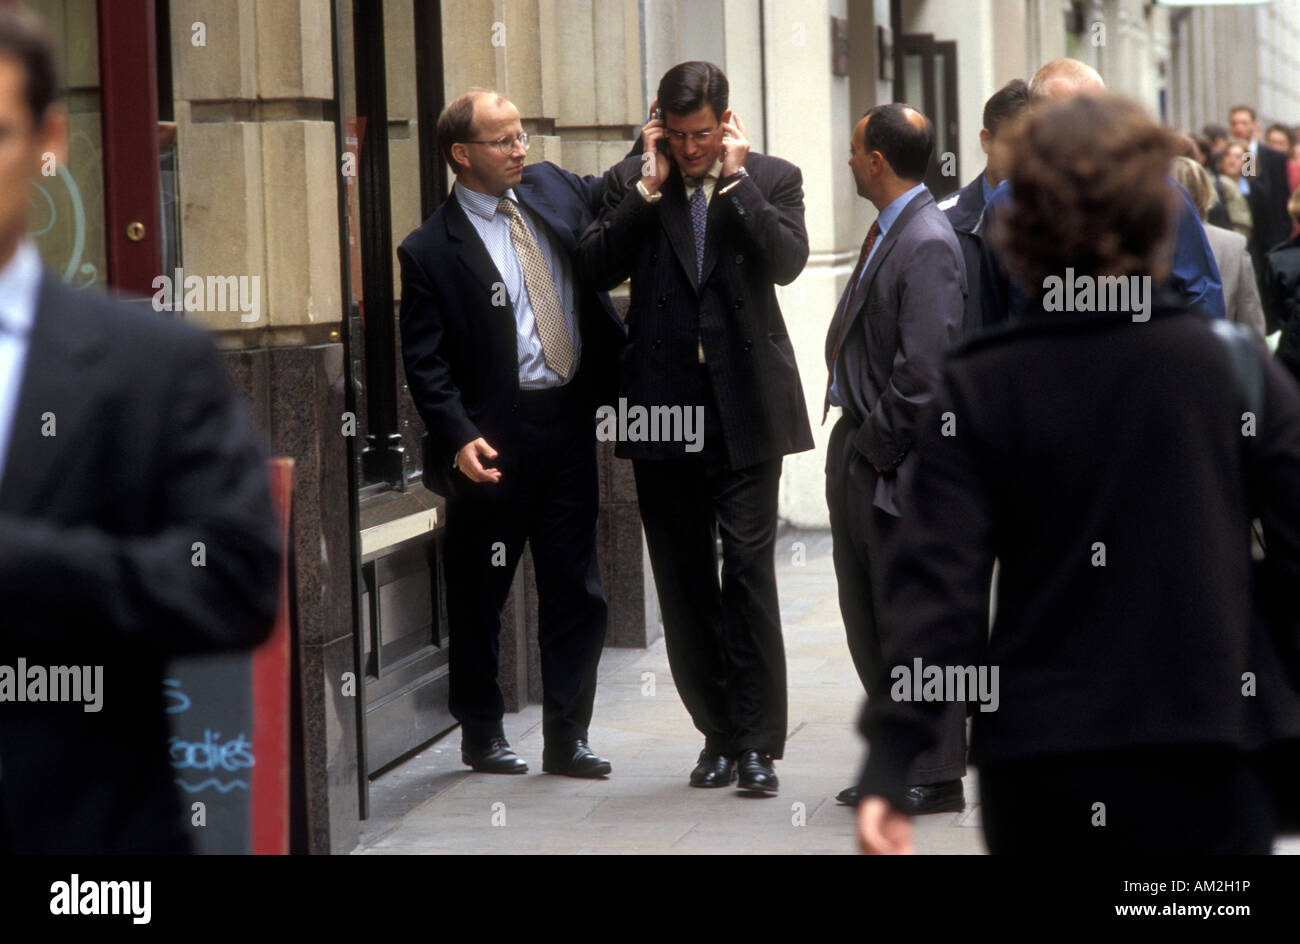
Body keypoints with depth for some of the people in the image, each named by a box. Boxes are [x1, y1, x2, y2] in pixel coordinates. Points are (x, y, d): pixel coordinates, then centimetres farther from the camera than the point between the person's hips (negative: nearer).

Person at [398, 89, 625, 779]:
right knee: (481, 593, 7)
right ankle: (482, 734, 22)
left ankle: (567, 738, 15)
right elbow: (425, 361, -8)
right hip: (496, 439, -5)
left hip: (569, 420, 5)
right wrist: (458, 437, -20)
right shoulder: (432, 250, -8)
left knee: (577, 590, 6)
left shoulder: (553, 189, 8)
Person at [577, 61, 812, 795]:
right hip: (664, 404, 2)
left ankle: (758, 741, -2)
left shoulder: (773, 179, 3)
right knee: (684, 580, 7)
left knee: (749, 568, -7)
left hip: (746, 404, -2)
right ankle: (719, 735, 18)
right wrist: (651, 184, -9)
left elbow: (788, 261, -13)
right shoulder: (632, 184, 7)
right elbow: (597, 268, -7)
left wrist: (736, 178, -12)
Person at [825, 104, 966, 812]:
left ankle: (934, 778, 6)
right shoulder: (888, 231, 12)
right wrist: (855, 440, 11)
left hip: (899, 462, -10)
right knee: (868, 620, 16)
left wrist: (877, 446, -14)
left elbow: (925, 370, -23)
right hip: (857, 450, 10)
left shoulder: (928, 245, -18)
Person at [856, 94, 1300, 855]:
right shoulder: (1232, 364, -4)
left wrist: (890, 763, -12)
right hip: (1208, 762, -1)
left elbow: (940, 585, -10)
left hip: (1039, 771, 1)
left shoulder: (978, 389, -3)